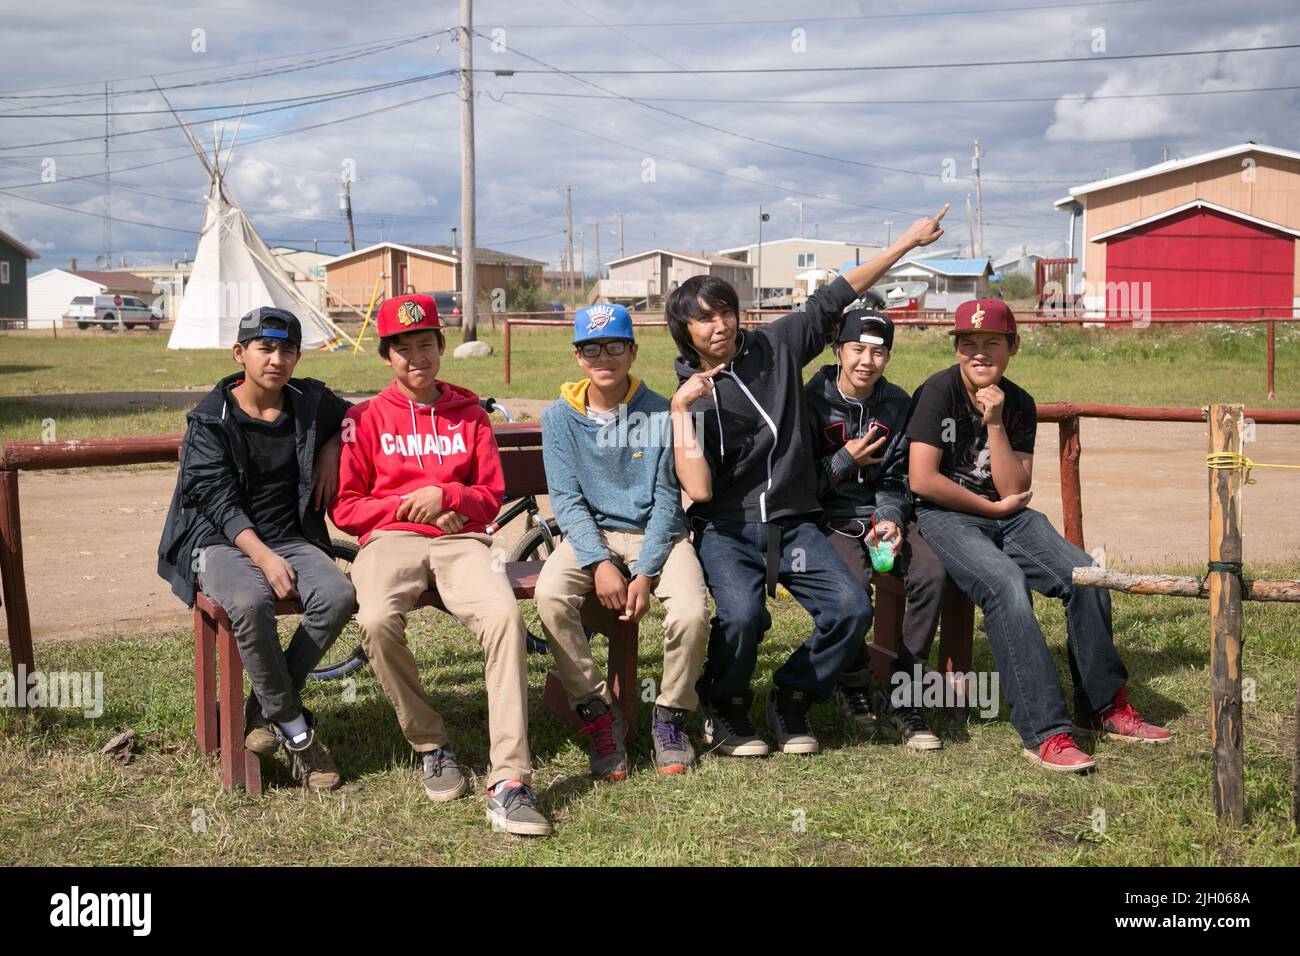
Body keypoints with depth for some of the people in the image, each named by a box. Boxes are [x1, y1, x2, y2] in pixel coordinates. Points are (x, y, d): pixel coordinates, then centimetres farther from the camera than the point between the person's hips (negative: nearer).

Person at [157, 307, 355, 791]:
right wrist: (263, 556, -24)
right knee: (250, 603, -37)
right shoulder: (211, 419, -2)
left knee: (338, 595, -29)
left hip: (293, 537, 4)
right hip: (224, 541, -3)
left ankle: (265, 710, -12)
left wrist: (330, 450, 9)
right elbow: (220, 501, -10)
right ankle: (296, 730, -19)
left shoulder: (312, 403, 9)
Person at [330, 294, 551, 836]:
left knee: (504, 615, -33)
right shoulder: (366, 419, 12)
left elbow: (491, 496, 15)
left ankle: (509, 782, -35)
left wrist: (444, 496, -6)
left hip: (459, 540, 1)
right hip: (388, 540, 0)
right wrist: (406, 506, -5)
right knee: (377, 621, -35)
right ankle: (429, 746, -10)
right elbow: (343, 506, 9)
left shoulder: (469, 414, 16)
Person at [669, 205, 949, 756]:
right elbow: (699, 490, -15)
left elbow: (836, 296, 12)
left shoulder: (775, 348, 7)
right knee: (742, 614, -32)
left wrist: (908, 242, 12)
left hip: (792, 523, 3)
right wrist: (682, 409, -19)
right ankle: (724, 711, 0)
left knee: (852, 607, -21)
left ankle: (790, 702, 5)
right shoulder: (688, 397, -1)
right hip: (725, 530, -3)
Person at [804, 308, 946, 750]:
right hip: (830, 519, -4)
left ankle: (900, 698, -13)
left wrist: (891, 520, -10)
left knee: (931, 573, -24)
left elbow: (896, 480, 8)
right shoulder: (813, 401, -4)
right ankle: (853, 685, -5)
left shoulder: (897, 404, 8)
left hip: (883, 514, 4)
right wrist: (845, 460, -13)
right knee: (854, 581, -33)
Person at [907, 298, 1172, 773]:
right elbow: (922, 480, -15)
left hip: (1007, 517, 5)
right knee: (1006, 584, -33)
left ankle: (1103, 707, 3)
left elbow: (1014, 492, -4)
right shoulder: (939, 392, -8)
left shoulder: (1019, 405, 6)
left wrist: (995, 423, -13)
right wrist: (992, 506, -6)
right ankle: (1045, 733, -34)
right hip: (944, 517, -5)